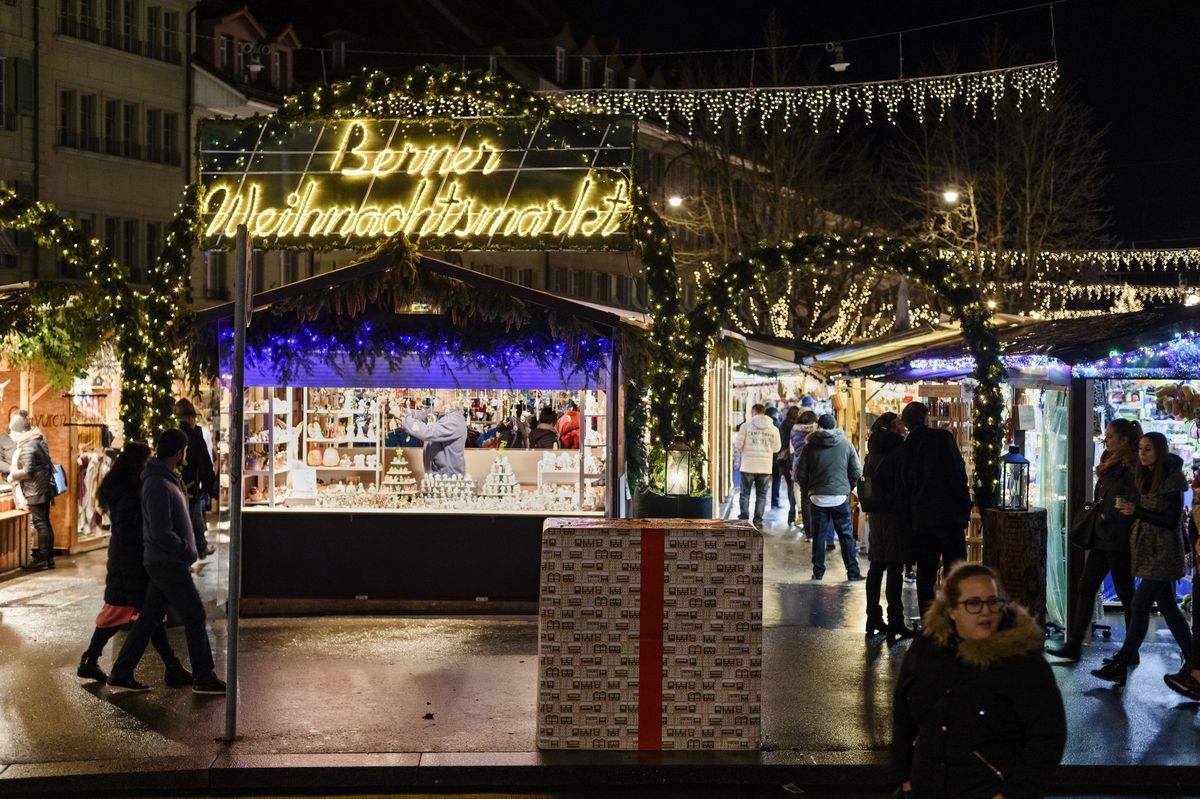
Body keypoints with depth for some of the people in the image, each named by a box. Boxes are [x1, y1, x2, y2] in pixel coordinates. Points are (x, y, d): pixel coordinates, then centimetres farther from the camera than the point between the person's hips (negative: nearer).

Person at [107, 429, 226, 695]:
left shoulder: (167, 479, 12)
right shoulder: (158, 486, -21)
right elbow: (160, 533, -24)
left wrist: (186, 548, 13)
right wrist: (188, 550, -13)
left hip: (164, 562, 10)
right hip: (167, 563, -10)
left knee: (149, 618, 13)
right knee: (195, 617, -1)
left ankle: (121, 673, 18)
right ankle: (204, 678, 7)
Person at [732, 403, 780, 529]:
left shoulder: (746, 425, -6)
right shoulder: (773, 428, 2)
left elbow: (738, 444, -7)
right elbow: (776, 448, 8)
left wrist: (742, 450, 15)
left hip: (748, 466, -2)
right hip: (765, 467, 2)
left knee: (744, 493, 9)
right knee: (761, 495, 11)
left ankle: (744, 519, 5)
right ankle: (758, 521, 9)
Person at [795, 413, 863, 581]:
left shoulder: (810, 447, -2)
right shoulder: (845, 445, -2)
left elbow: (801, 474, -2)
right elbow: (857, 471, -1)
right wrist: (848, 488, 13)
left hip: (818, 498, 1)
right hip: (840, 497, 0)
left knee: (819, 536, 7)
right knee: (846, 535, 6)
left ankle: (818, 572, 9)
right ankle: (853, 572, 5)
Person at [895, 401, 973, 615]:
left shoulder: (904, 448, 10)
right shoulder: (943, 437, -4)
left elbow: (902, 489, 12)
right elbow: (958, 473, -8)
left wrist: (907, 524, 16)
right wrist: (965, 508, -2)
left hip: (920, 520, 5)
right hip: (948, 516, -5)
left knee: (925, 573, 8)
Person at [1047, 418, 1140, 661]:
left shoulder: (1131, 469, -15)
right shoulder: (1111, 466, 13)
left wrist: (1107, 516, -10)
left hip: (1119, 541, -9)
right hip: (1102, 539, 9)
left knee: (1125, 594, 3)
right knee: (1085, 588, 6)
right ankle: (1073, 645, 9)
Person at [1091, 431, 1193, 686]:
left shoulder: (1172, 482, -14)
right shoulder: (1144, 478, 10)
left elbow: (1172, 521, -17)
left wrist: (1136, 511, -22)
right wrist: (1124, 505, -5)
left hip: (1164, 551, -8)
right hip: (1146, 548, 8)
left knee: (1140, 604, -10)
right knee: (1167, 606, 13)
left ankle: (1121, 664, -9)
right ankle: (1191, 659, 24)